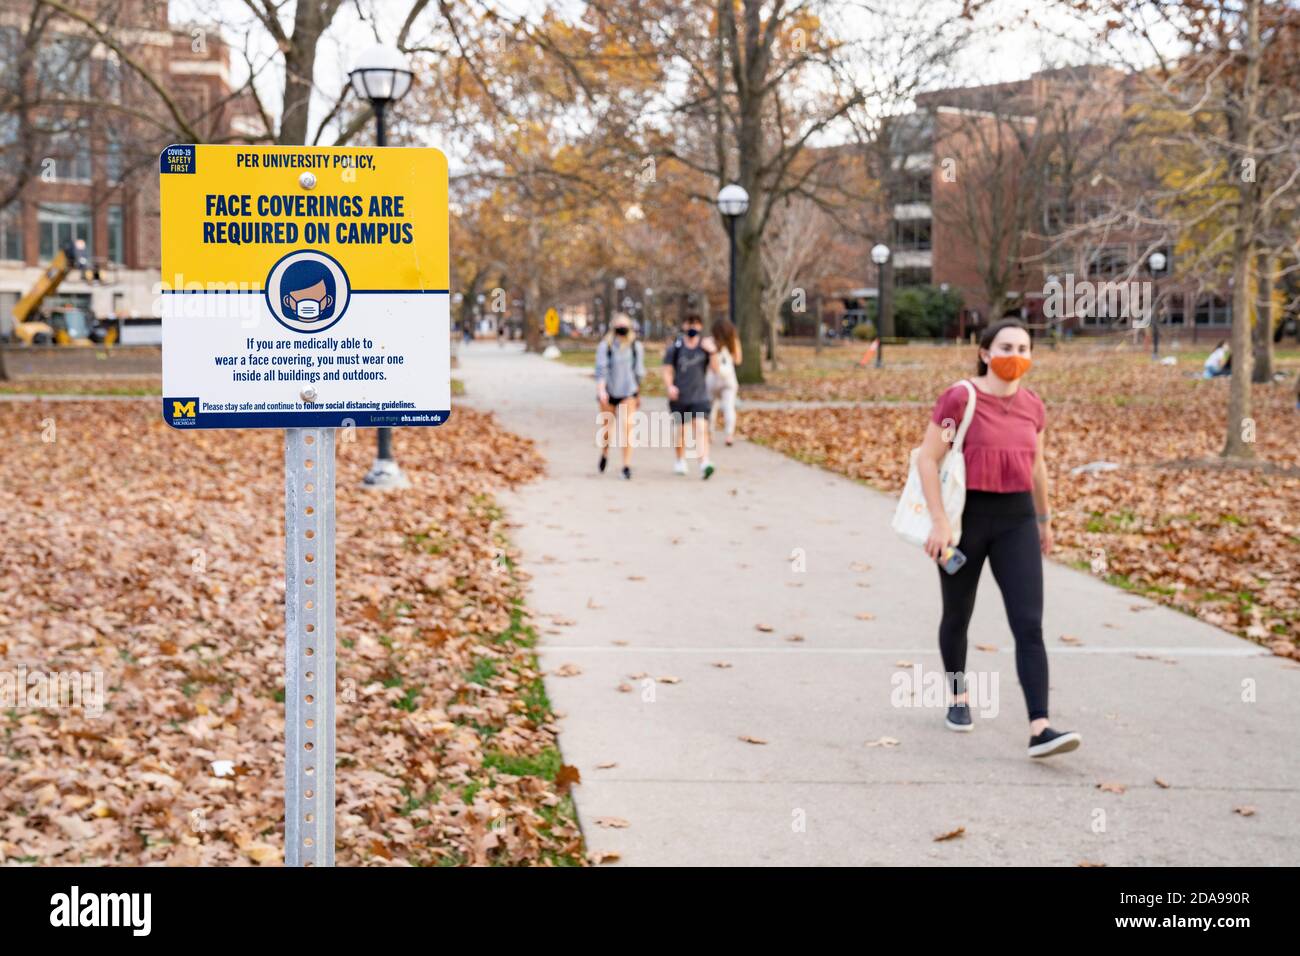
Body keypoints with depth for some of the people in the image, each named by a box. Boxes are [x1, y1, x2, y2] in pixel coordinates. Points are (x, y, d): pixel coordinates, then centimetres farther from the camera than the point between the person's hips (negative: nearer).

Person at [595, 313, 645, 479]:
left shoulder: (636, 347, 1)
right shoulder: (605, 346, -7)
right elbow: (601, 370, -13)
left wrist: (638, 393, 19)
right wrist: (601, 390, -27)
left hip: (628, 392, 0)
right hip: (609, 392, 0)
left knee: (627, 427, -14)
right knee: (607, 426, 13)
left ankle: (627, 466, -13)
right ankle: (604, 453, 44)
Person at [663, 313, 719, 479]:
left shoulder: (705, 347, 3)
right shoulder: (675, 348, -1)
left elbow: (715, 370, -3)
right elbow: (667, 371, 3)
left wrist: (713, 352, -17)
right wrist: (669, 386, -15)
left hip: (700, 397, 0)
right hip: (679, 397, 0)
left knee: (701, 428, -17)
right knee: (682, 430, 11)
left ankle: (704, 463, -26)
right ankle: (680, 461, 33)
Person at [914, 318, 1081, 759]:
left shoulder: (1033, 406, 5)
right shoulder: (959, 399, -11)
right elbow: (927, 459, -13)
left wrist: (1044, 519, 27)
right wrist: (939, 521, -19)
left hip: (1016, 520, 3)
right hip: (965, 517, -3)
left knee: (1029, 626, -9)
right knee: (957, 616, 15)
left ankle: (1040, 729, -14)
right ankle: (958, 698, 40)